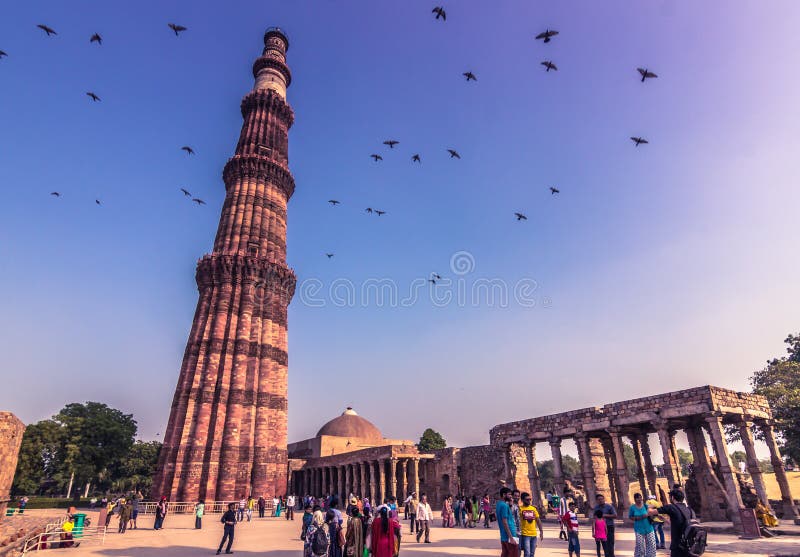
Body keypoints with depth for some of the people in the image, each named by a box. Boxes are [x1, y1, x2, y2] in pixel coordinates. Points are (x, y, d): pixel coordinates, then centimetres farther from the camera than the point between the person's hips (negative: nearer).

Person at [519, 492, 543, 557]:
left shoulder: (533, 508, 9)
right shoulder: (520, 509, -7)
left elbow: (538, 520, 13)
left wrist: (541, 531, 9)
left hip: (534, 534, 5)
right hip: (525, 534, -5)